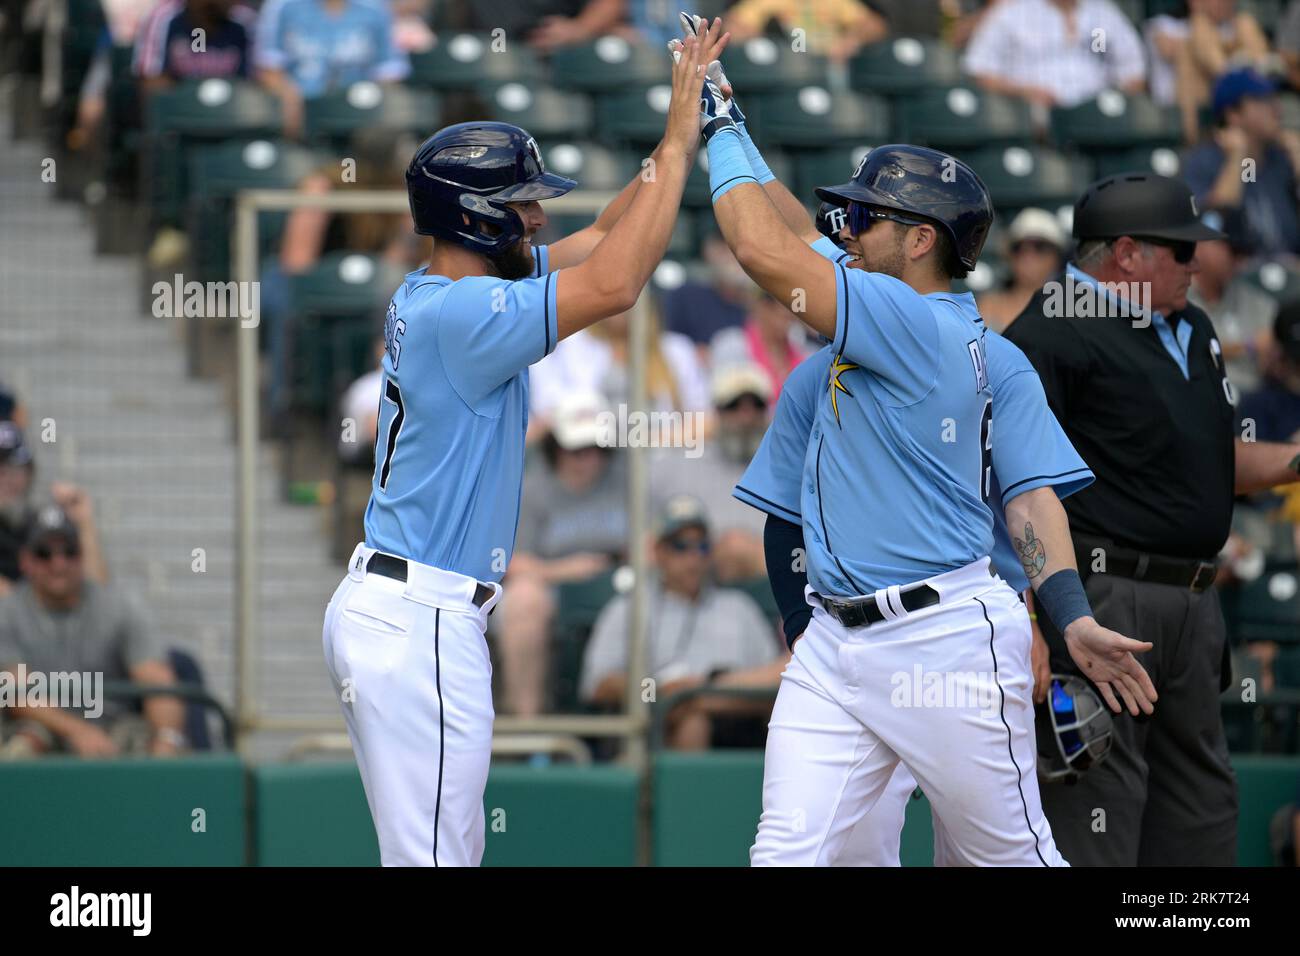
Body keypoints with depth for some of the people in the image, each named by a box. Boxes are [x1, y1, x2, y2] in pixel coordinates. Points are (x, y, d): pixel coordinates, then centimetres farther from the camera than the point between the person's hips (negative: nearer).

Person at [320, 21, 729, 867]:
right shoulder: (458, 313, -17)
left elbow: (603, 237, 20)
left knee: (449, 851, 15)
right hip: (419, 618, -11)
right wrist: (681, 143, -17)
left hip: (383, 607, 11)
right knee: (434, 859, -9)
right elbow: (614, 284, -25)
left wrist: (683, 134, 10)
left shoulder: (442, 293, 13)